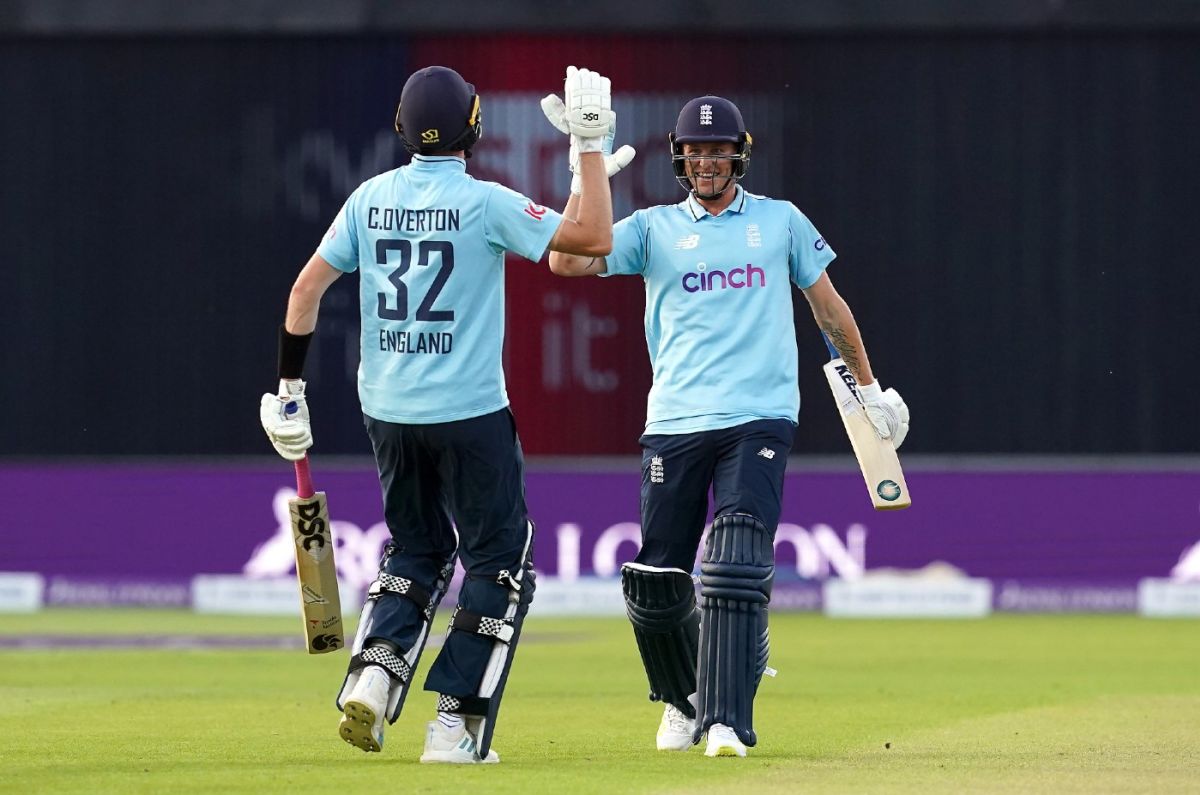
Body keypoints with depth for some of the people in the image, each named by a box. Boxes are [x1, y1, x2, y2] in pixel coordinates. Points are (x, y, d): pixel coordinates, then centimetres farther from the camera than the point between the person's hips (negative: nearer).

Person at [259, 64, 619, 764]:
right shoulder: (484, 203, -11)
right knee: (498, 557, 7)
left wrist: (291, 385, 9)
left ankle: (374, 673, -1)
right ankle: (457, 724, 0)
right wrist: (591, 146, -7)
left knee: (418, 548, 22)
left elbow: (307, 288, 3)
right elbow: (595, 239, -14)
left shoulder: (371, 199, 3)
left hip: (388, 413, 5)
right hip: (469, 414, -5)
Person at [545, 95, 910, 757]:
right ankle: (684, 699, 28)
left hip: (759, 421, -1)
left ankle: (726, 721, -21)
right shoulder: (653, 228, 10)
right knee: (656, 581, 2)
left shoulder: (779, 221, 12)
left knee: (737, 571, -18)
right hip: (674, 425, 1)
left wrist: (869, 388, 22)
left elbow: (826, 304, 21)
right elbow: (567, 260, -4)